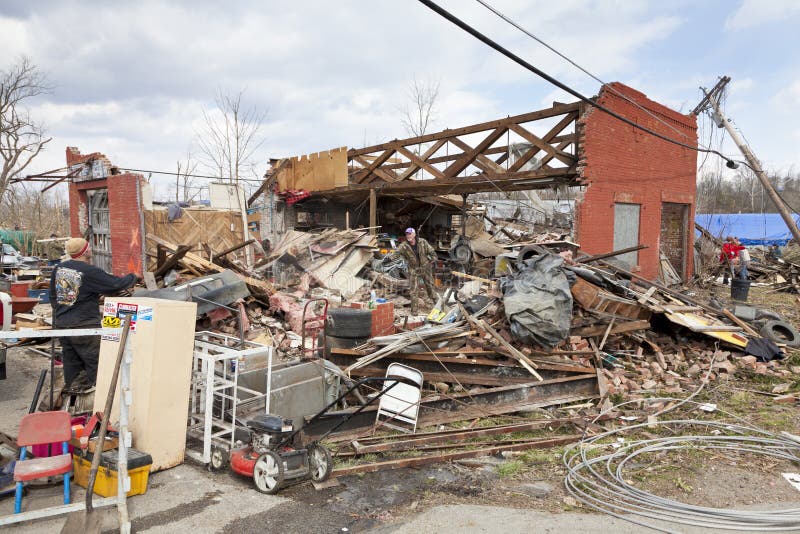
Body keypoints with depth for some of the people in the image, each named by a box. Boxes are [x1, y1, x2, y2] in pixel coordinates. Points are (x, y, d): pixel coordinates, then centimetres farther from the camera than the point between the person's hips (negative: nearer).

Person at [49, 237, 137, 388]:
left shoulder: (58, 268, 7)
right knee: (95, 362, 2)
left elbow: (53, 296, 16)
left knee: (71, 362, 16)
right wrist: (132, 278, 5)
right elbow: (116, 284, -14)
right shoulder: (90, 271, -17)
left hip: (61, 324, 7)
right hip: (84, 325, -7)